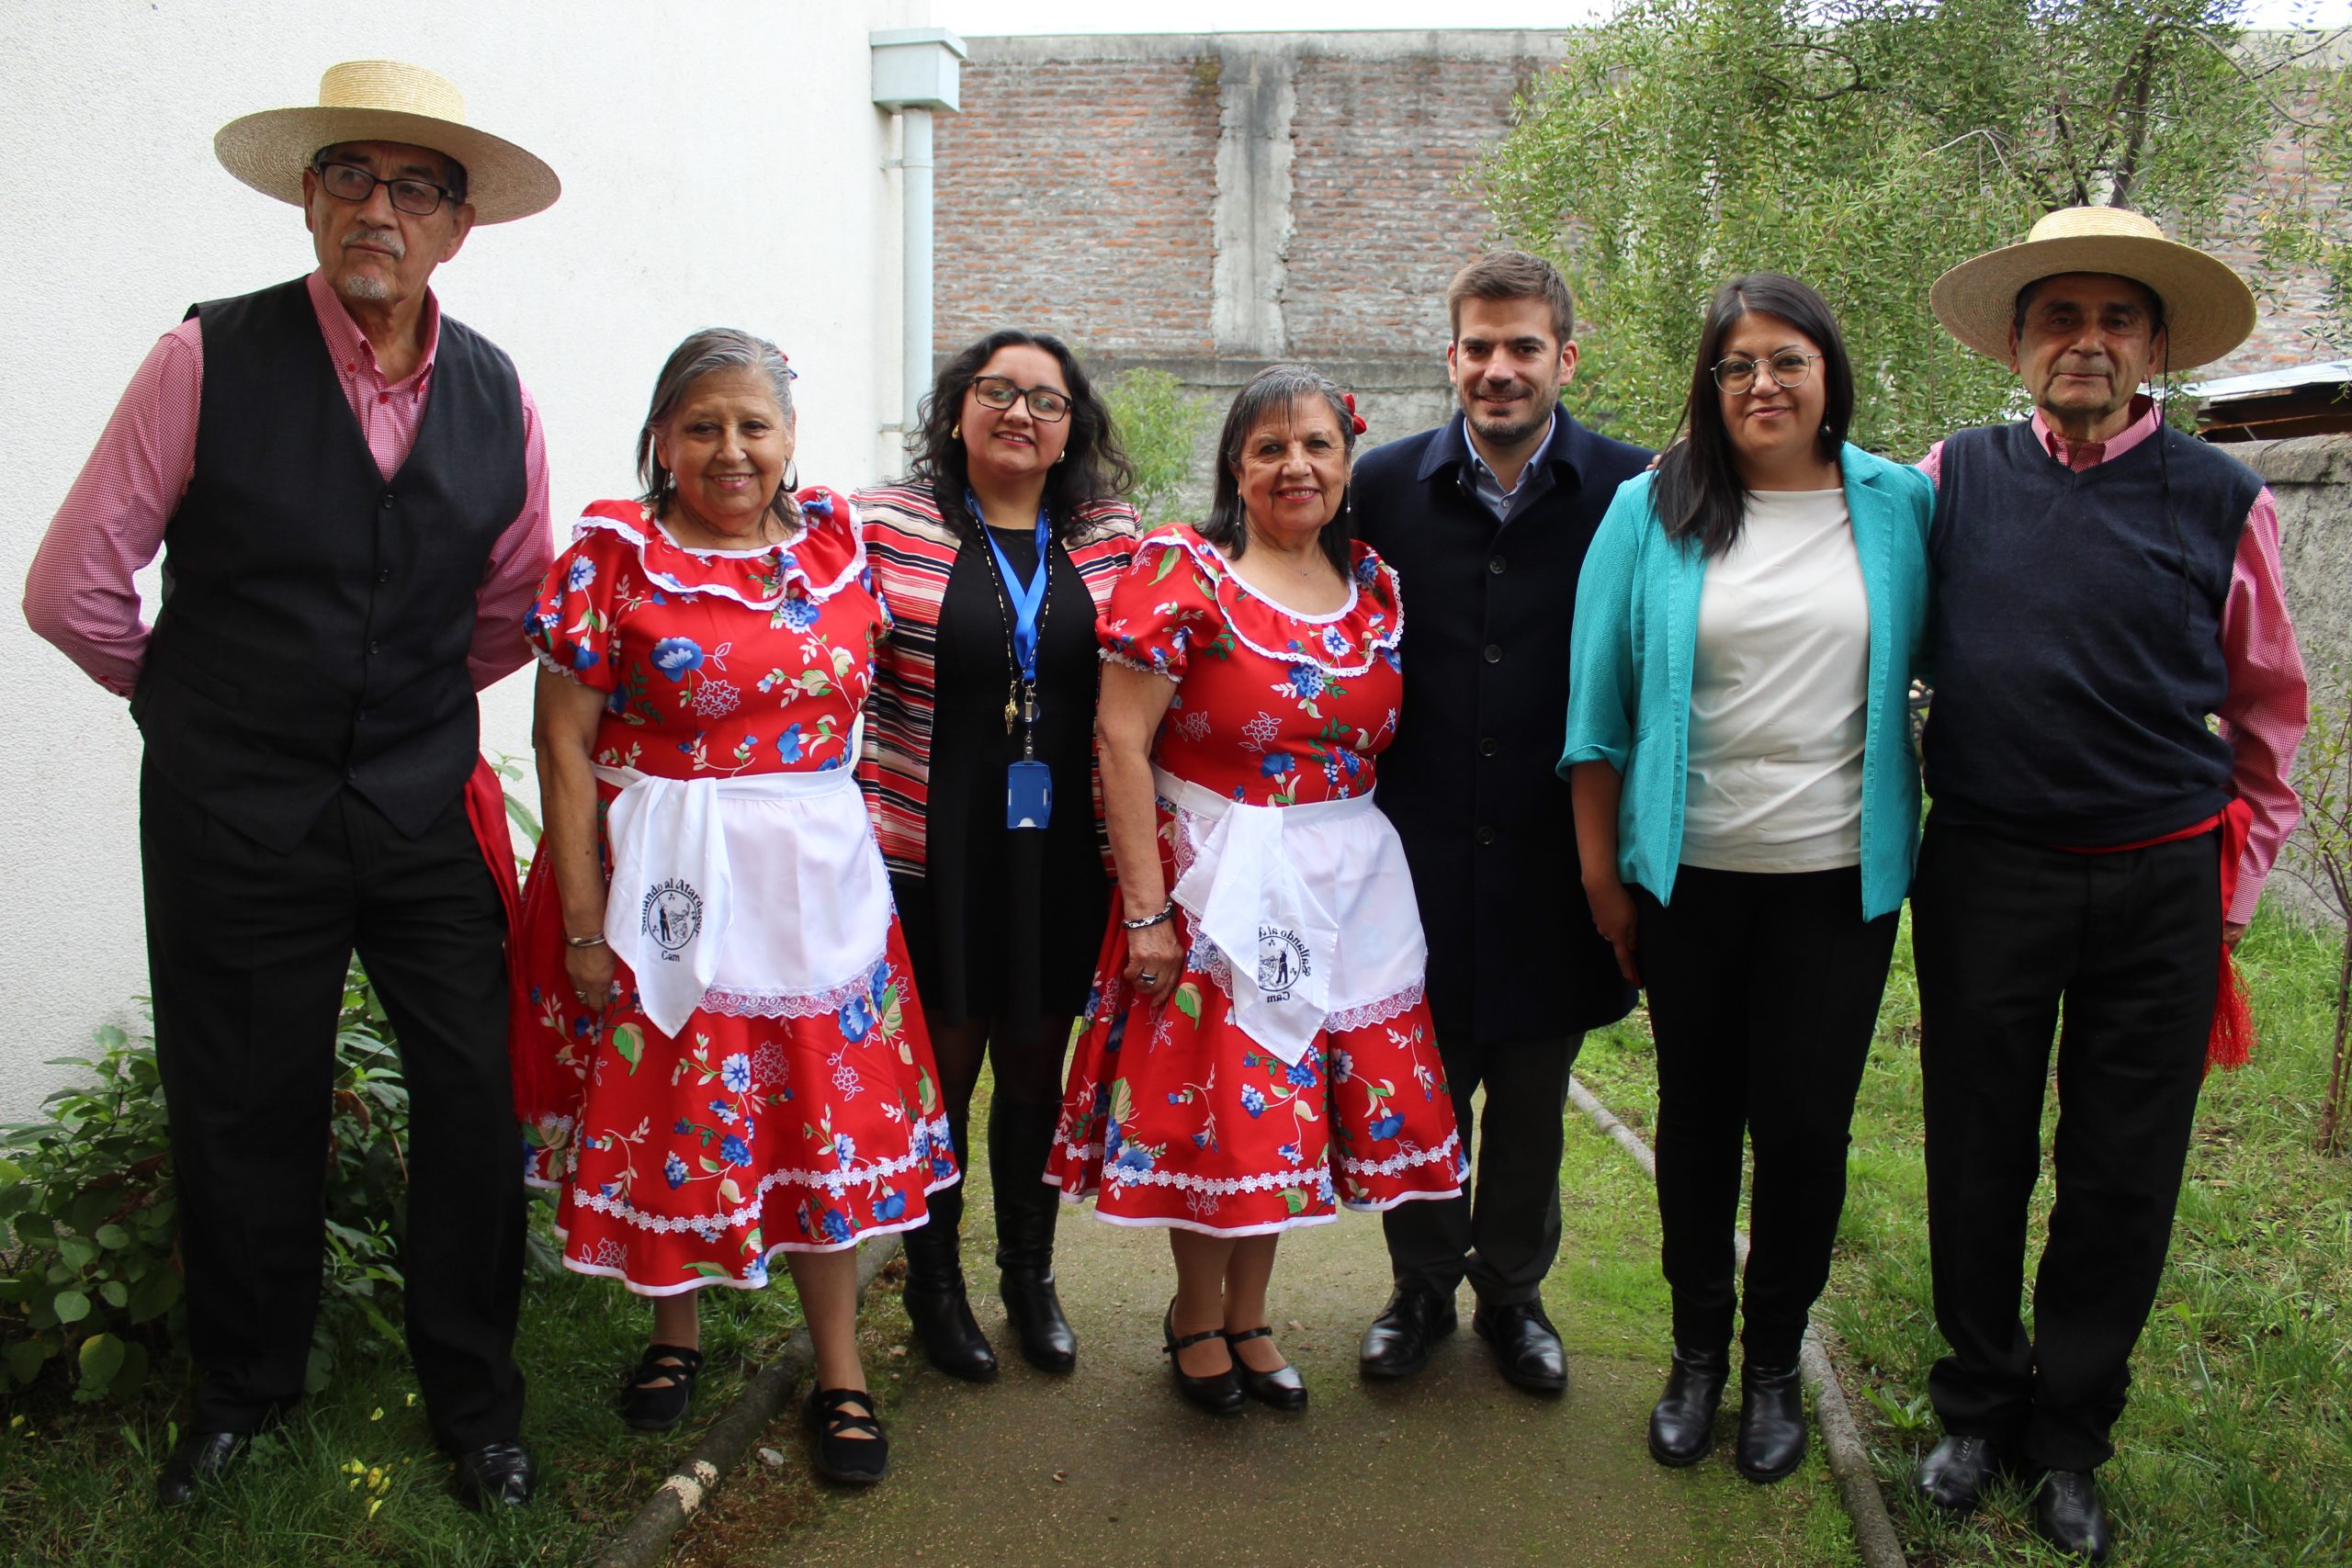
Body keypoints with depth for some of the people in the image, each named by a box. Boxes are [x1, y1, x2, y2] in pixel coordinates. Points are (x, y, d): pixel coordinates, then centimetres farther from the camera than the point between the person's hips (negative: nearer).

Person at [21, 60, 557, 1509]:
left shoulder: (498, 397, 1)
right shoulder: (207, 361, -8)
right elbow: (75, 588, -3)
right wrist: (196, 697, 8)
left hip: (428, 810, 2)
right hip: (236, 823, -2)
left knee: (480, 1102, 4)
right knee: (244, 1116, 12)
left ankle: (473, 1390, 26)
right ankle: (246, 1384, 37)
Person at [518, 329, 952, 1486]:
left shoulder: (836, 538, 3)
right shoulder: (614, 554, -7)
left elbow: (865, 688, 16)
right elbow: (564, 742, -8)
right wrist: (582, 919, -11)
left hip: (816, 876, 3)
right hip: (666, 884, -2)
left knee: (828, 1116, 7)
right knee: (669, 1110, 10)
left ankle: (839, 1372, 22)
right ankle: (674, 1331, 35)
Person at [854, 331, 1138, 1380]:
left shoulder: (1113, 540, 6)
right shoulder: (884, 526, -2)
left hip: (1063, 855, 2)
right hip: (933, 853, -2)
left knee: (1036, 1061, 14)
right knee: (943, 1060, 8)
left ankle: (1030, 1274, 33)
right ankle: (933, 1282, 29)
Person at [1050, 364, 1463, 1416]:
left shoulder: (1376, 587, 6)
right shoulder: (1183, 571, -10)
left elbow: (1389, 738, 14)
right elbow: (1122, 739, -14)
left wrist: (1380, 874, 7)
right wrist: (1145, 906, -17)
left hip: (1348, 884, 5)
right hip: (1215, 880, -5)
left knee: (1288, 1095, 13)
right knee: (1214, 1096, 4)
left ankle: (1248, 1315, 33)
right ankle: (1195, 1317, 28)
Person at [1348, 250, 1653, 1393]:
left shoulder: (1631, 492, -4)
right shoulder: (1385, 485, -1)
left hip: (1552, 859, 0)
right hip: (1420, 855, 1)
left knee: (1532, 1103, 15)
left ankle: (1513, 1293, 36)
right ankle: (1422, 1289, 34)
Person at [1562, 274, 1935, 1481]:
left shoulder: (1901, 506, 1)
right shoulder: (1651, 511, -1)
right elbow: (1599, 700, -1)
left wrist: (1940, 846, 2)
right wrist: (1601, 875, -1)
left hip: (1838, 879, 0)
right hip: (1689, 876, 0)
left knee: (1804, 1124, 5)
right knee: (1697, 1113, 11)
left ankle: (1775, 1360, 28)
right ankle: (1697, 1350, 30)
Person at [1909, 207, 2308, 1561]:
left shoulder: (2225, 502, 0)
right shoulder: (1951, 480, -1)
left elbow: (2270, 716, 8)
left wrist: (2233, 884, 8)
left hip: (2162, 886, 0)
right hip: (1986, 875, 0)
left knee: (2125, 1179, 10)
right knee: (1977, 1159, 12)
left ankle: (2070, 1439, 31)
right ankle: (1979, 1409, 33)